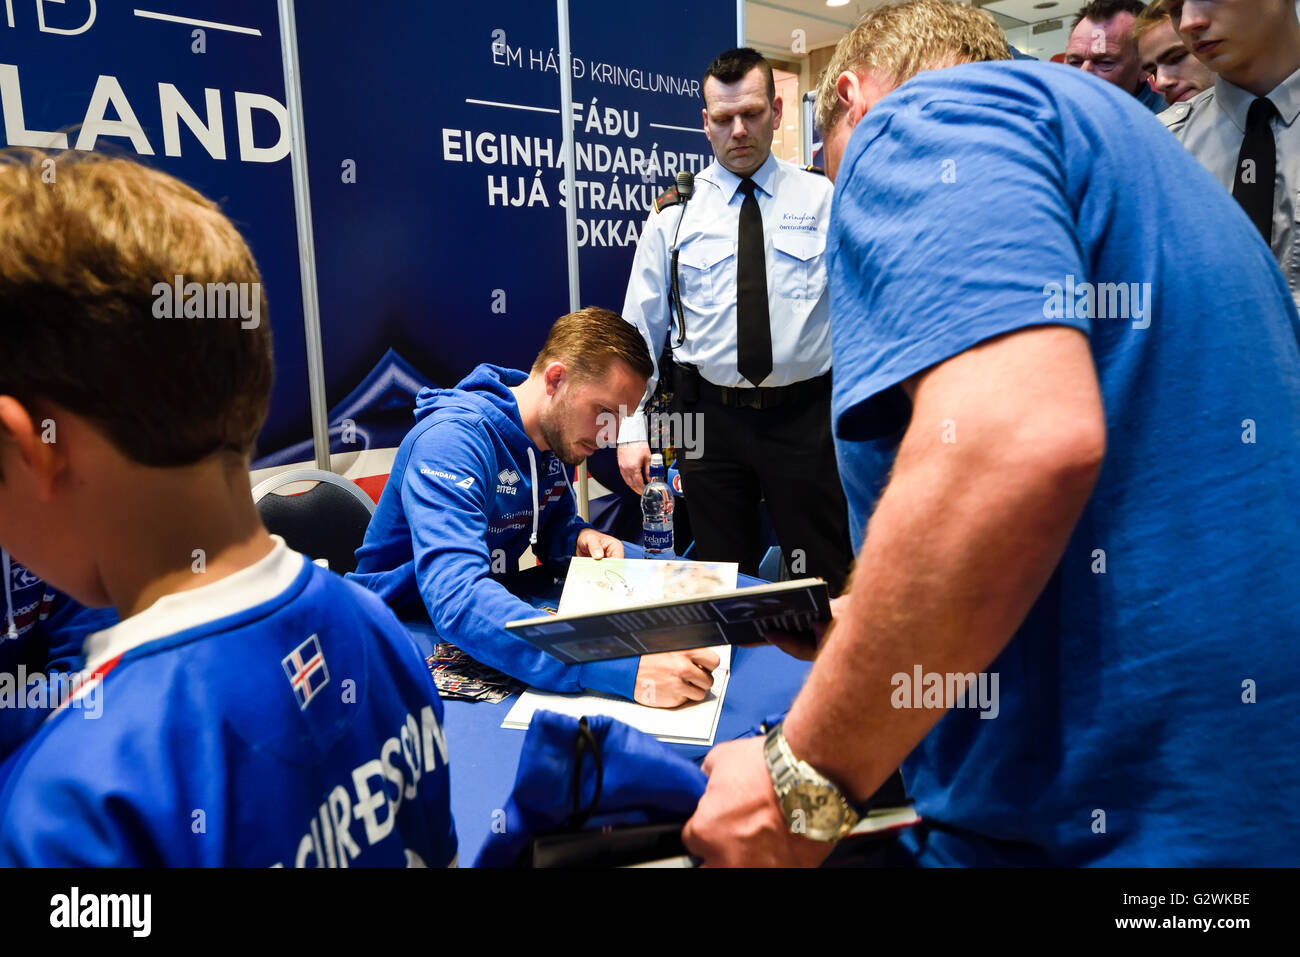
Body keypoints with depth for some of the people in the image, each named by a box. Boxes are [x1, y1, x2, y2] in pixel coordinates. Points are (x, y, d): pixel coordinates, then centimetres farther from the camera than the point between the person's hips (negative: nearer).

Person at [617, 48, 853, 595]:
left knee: (827, 582, 8)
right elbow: (641, 328, 3)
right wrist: (631, 429, -5)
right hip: (710, 418, 1)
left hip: (805, 414, 0)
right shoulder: (675, 212, 3)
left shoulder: (821, 199, 3)